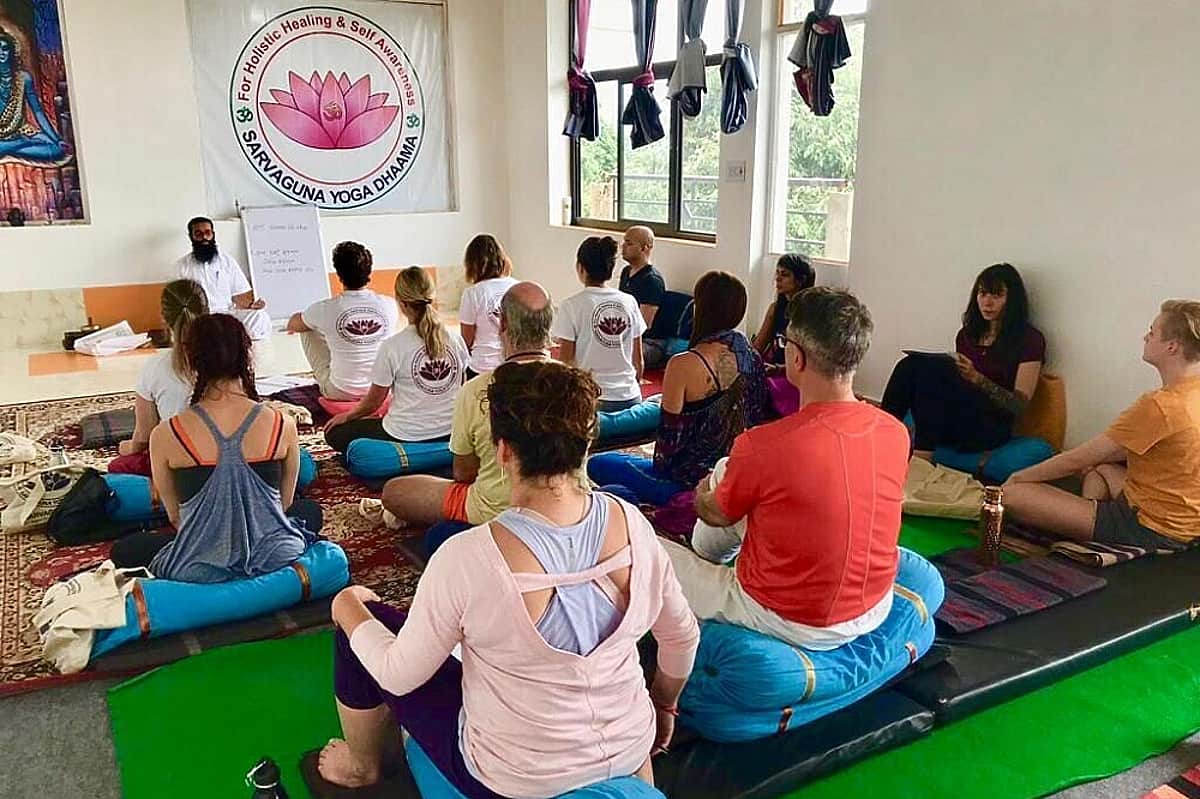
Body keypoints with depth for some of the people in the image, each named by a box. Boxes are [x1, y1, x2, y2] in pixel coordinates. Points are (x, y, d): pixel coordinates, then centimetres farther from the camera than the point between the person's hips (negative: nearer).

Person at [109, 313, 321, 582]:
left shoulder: (166, 434, -10)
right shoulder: (282, 426, -9)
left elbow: (174, 516, 4)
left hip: (202, 572, -1)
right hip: (275, 560, 1)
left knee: (125, 550, 30)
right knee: (310, 510, 35)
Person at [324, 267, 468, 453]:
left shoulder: (393, 347, -16)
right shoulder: (455, 339, -4)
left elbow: (373, 402, -5)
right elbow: (461, 391, 9)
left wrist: (347, 416, 16)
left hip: (407, 435, -7)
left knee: (335, 433, 13)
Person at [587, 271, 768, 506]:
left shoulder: (684, 365, -23)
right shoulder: (753, 358, -4)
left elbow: (670, 437, -16)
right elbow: (758, 419, 6)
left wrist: (659, 464, 5)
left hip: (692, 483, -6)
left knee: (597, 464, 10)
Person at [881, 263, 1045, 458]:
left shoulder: (1030, 339, 4)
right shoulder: (966, 334, 21)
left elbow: (1020, 405, -4)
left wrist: (976, 378, -17)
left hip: (990, 428, -5)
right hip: (952, 425, 5)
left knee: (936, 367, -30)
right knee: (910, 364, -21)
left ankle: (922, 457, -37)